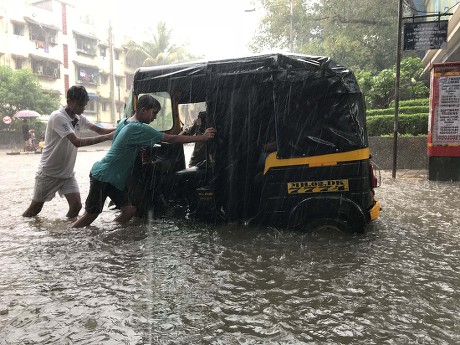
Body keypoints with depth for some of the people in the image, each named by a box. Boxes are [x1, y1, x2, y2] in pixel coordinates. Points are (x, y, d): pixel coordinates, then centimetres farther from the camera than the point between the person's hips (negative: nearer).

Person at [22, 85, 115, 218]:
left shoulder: (79, 118, 1)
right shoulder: (58, 117, -23)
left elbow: (99, 130, 3)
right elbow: (77, 142, -32)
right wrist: (107, 137, -34)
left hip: (67, 173, 6)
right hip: (49, 173, -6)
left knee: (76, 205, -6)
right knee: (35, 208, 7)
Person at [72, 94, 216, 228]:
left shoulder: (123, 122, 7)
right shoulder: (138, 129, -21)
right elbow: (171, 139, -21)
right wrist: (202, 137, -17)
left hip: (114, 179, 9)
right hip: (103, 177, -9)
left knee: (129, 210, 3)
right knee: (91, 214, -1)